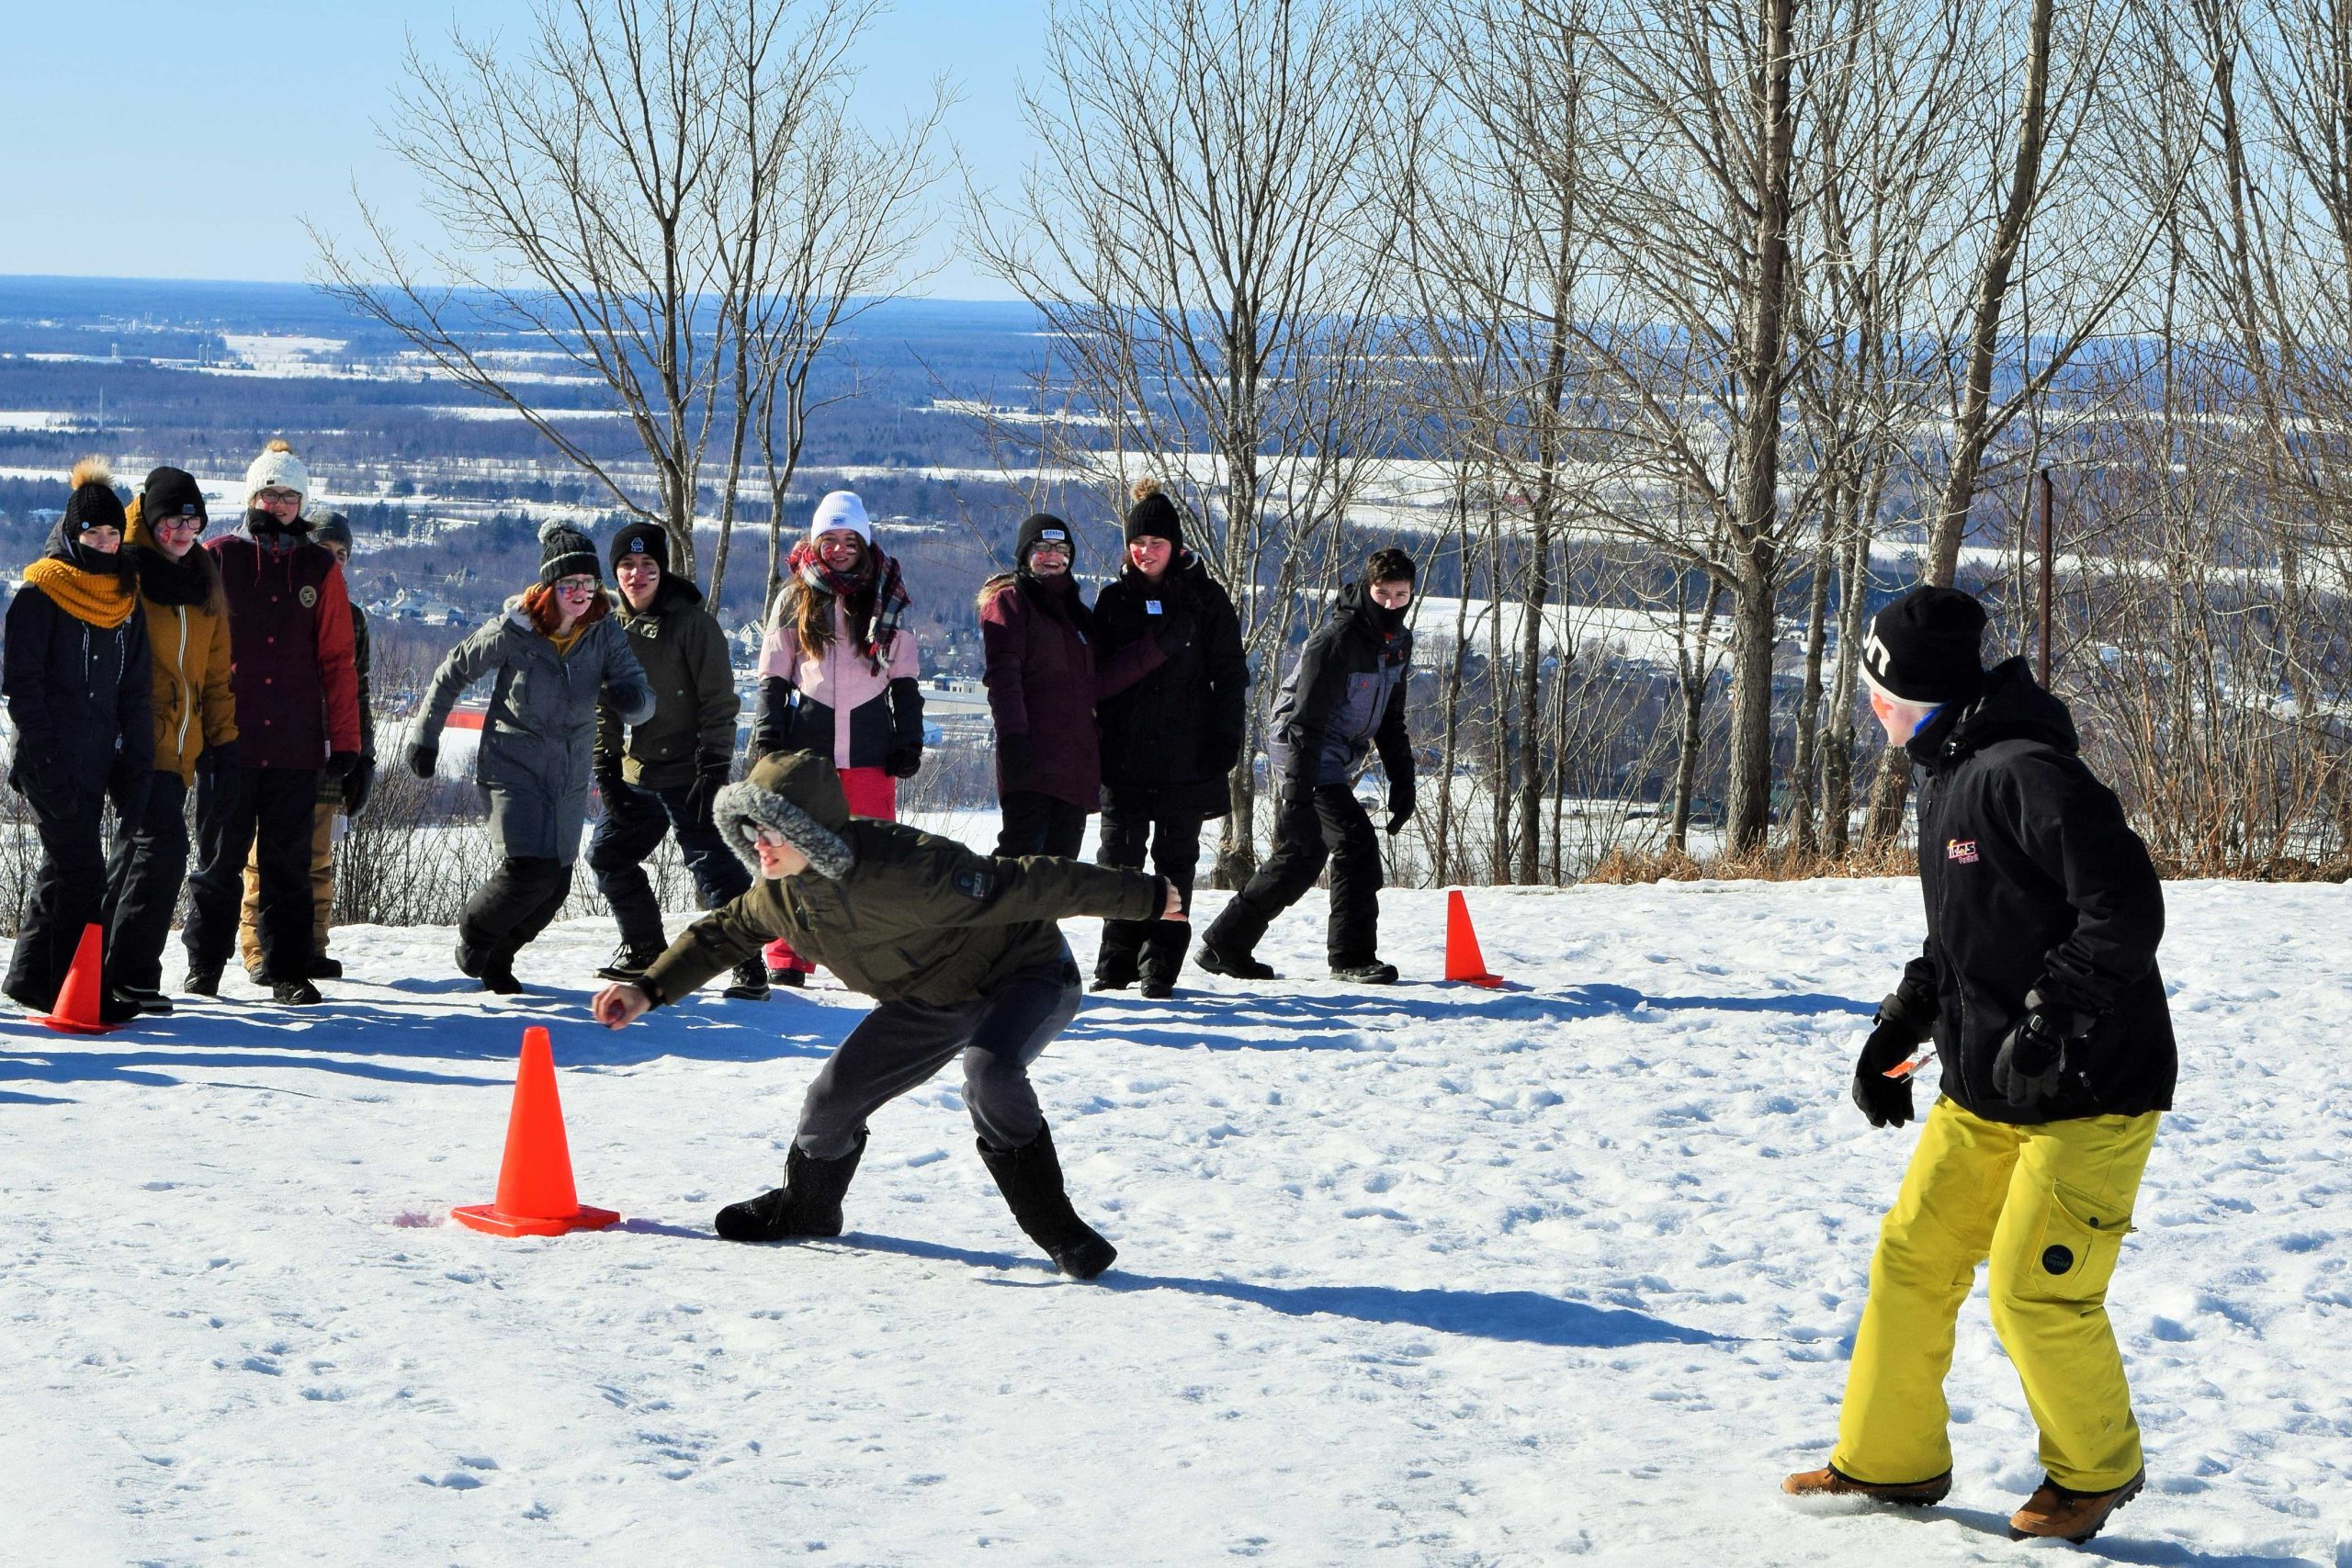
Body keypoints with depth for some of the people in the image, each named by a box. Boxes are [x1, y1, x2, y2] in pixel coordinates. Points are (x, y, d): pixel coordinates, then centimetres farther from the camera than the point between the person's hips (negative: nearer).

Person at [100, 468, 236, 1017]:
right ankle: (132, 972, -11)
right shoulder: (125, 571, -1)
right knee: (163, 847, -17)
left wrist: (223, 739, 14)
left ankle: (105, 964, 22)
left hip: (181, 743, 7)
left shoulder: (204, 584, 16)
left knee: (138, 851, 13)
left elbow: (216, 671, 19)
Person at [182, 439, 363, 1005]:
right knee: (220, 858, 4)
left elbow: (337, 660, 10)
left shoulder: (319, 569, 9)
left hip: (296, 744, 2)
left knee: (290, 864, 4)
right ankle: (203, 966, 15)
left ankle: (289, 973, 9)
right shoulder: (218, 559, 4)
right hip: (228, 740, -1)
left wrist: (345, 739, 5)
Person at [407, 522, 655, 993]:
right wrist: (425, 737, 3)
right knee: (530, 870, -19)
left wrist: (631, 697, -35)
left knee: (556, 884, 6)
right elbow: (453, 673, -1)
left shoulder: (605, 633, -6)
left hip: (570, 775, 4)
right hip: (512, 765, -4)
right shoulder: (513, 630, -15)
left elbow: (640, 702, -10)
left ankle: (497, 957, 31)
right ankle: (474, 931, 11)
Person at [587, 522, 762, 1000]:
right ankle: (645, 949, 30)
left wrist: (714, 768, -18)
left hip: (685, 774, -8)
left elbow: (718, 703, -12)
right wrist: (606, 766, 6)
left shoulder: (692, 622, -11)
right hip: (634, 775, 8)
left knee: (712, 862, -14)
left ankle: (749, 965, -12)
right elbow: (605, 704, 15)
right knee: (607, 854, 14)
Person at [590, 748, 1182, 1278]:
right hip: (926, 1001, 7)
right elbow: (722, 933, 10)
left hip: (1027, 976, -7)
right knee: (837, 1092, 1)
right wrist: (648, 989, 3)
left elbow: (1028, 886, -35)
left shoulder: (908, 870, -39)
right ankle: (803, 1209, 32)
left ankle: (1056, 1228, -22)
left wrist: (1145, 897, -30)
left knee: (989, 1071, -36)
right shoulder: (779, 894, -13)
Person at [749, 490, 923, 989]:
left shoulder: (887, 601, 9)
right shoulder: (795, 599, 8)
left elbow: (904, 679, 11)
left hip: (870, 748, 0)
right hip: (807, 744, 0)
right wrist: (768, 738, -1)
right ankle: (786, 957, 3)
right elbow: (774, 677, 8)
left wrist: (909, 740, 4)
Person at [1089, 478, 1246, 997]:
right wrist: (1093, 741, 2)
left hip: (1186, 757, -2)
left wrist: (1224, 740, -6)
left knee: (1175, 861, 3)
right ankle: (1117, 962, 12)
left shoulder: (1205, 598, 3)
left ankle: (1160, 967, 7)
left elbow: (1229, 676, 3)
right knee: (1119, 857, 2)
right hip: (1123, 755, 2)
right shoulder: (1113, 599, 9)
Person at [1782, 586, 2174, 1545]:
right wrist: (1902, 1025, 15)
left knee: (2035, 1291, -8)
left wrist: (2046, 1021, -25)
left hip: (2087, 1094, -10)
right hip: (1981, 1091, 10)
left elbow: (2127, 910, -24)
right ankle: (1890, 1461, 21)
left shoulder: (2028, 775, -20)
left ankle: (2097, 1471, 15)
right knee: (1911, 1258, 8)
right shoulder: (1947, 775, 12)